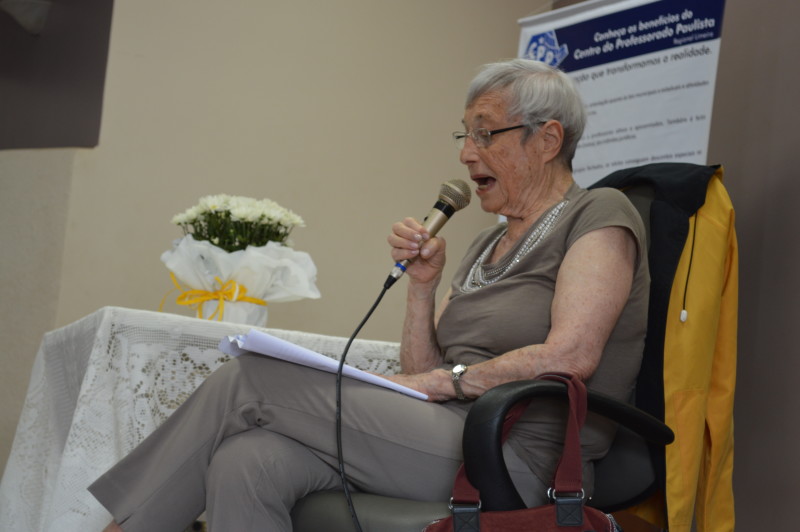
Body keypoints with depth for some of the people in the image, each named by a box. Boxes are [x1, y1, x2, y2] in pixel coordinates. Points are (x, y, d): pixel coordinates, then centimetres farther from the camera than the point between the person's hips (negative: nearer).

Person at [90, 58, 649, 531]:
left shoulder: (600, 214, 2)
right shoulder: (489, 244, 25)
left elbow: (571, 356, -14)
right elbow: (423, 376, 19)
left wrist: (449, 380, -6)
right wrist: (423, 284, 6)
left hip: (519, 458, -7)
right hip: (448, 434, 8)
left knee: (250, 378, -13)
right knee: (246, 463, -21)